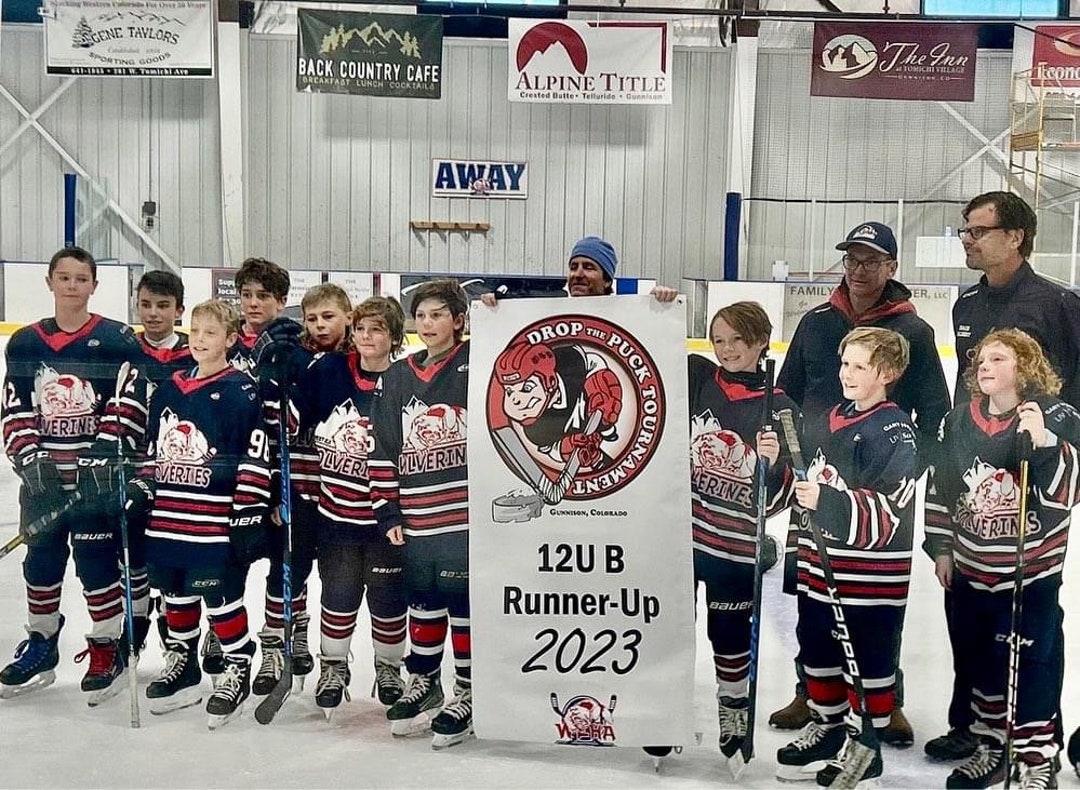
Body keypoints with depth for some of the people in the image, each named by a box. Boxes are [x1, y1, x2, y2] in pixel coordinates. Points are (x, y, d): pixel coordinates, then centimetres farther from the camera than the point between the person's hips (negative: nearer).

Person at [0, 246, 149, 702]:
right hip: (42, 475, 4)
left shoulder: (117, 340, -5)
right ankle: (40, 647, 28)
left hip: (98, 474, -4)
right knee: (41, 560, 13)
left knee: (97, 561, -2)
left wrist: (104, 455, -18)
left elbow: (128, 407, -10)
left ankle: (108, 648, 13)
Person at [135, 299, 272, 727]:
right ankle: (181, 668, 33)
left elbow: (255, 459, -13)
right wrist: (140, 491, 13)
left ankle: (237, 670, 18)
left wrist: (249, 514, -15)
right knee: (176, 596, 17)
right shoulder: (168, 390, 12)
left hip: (216, 523, -7)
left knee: (221, 596, 2)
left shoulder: (241, 392, -9)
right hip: (168, 519, 7)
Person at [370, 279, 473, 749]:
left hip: (469, 516, -4)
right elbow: (384, 450, 11)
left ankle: (468, 693, 20)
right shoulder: (396, 378, 10)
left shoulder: (476, 363, -1)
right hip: (416, 521, 4)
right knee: (424, 604, 15)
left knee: (467, 605, 4)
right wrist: (388, 511, 7)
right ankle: (423, 682, 34)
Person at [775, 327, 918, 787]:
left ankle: (863, 742, 23)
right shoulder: (827, 421, 9)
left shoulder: (895, 431, -15)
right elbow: (806, 486, 20)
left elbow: (890, 514, -22)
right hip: (820, 566, 8)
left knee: (868, 659, 7)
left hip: (872, 573, -7)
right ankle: (828, 724, 37)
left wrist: (828, 502, -33)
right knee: (817, 647, 18)